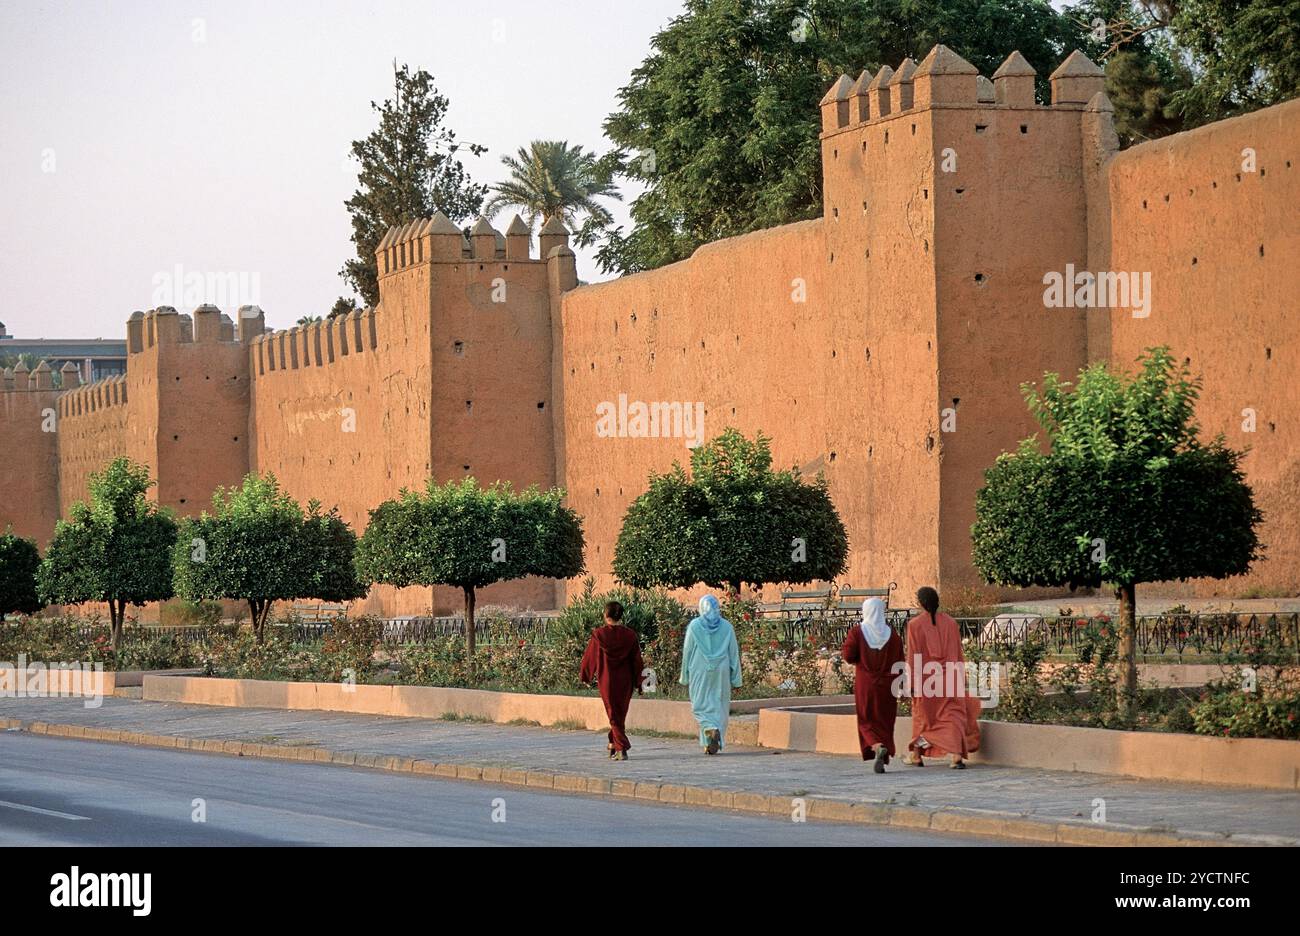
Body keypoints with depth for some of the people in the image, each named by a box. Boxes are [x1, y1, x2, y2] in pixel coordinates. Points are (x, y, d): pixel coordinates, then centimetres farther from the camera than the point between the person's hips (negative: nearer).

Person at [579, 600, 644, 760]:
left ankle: (622, 748, -6)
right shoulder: (629, 634, -5)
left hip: (607, 681, -2)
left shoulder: (599, 634, -11)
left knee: (614, 715, 4)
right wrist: (638, 682, 8)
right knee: (621, 713, 19)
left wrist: (584, 675, 16)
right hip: (625, 681, 2)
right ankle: (613, 743, 30)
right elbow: (637, 660, -1)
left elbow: (589, 657, -1)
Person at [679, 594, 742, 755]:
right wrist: (736, 680, 7)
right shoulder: (727, 626, 2)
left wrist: (685, 677, 8)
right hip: (721, 672, 2)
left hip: (700, 673, -2)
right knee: (719, 705, 9)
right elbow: (734, 654, 3)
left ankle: (711, 729, -24)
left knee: (701, 705, 4)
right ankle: (714, 744, 8)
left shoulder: (694, 626, -3)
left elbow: (687, 652, 0)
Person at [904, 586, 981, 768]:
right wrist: (961, 678, 15)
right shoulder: (950, 623, 2)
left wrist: (912, 682, -5)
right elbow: (958, 654, 7)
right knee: (952, 716, -1)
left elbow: (913, 656, -8)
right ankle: (956, 755, -17)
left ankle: (916, 755, 27)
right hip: (949, 678, 1)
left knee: (922, 716, 15)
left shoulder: (915, 624, -7)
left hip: (925, 678, -1)